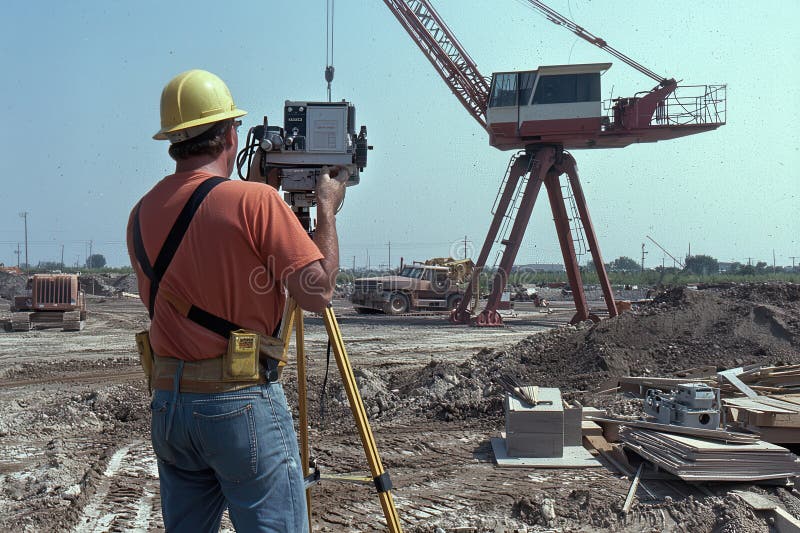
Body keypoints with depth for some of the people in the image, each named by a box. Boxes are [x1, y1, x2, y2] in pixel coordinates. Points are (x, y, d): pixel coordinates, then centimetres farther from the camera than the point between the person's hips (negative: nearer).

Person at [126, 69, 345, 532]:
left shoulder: (142, 214, 5)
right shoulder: (255, 200, -14)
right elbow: (318, 292, -15)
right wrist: (328, 207, -1)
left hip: (168, 403, 7)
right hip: (244, 405, -6)